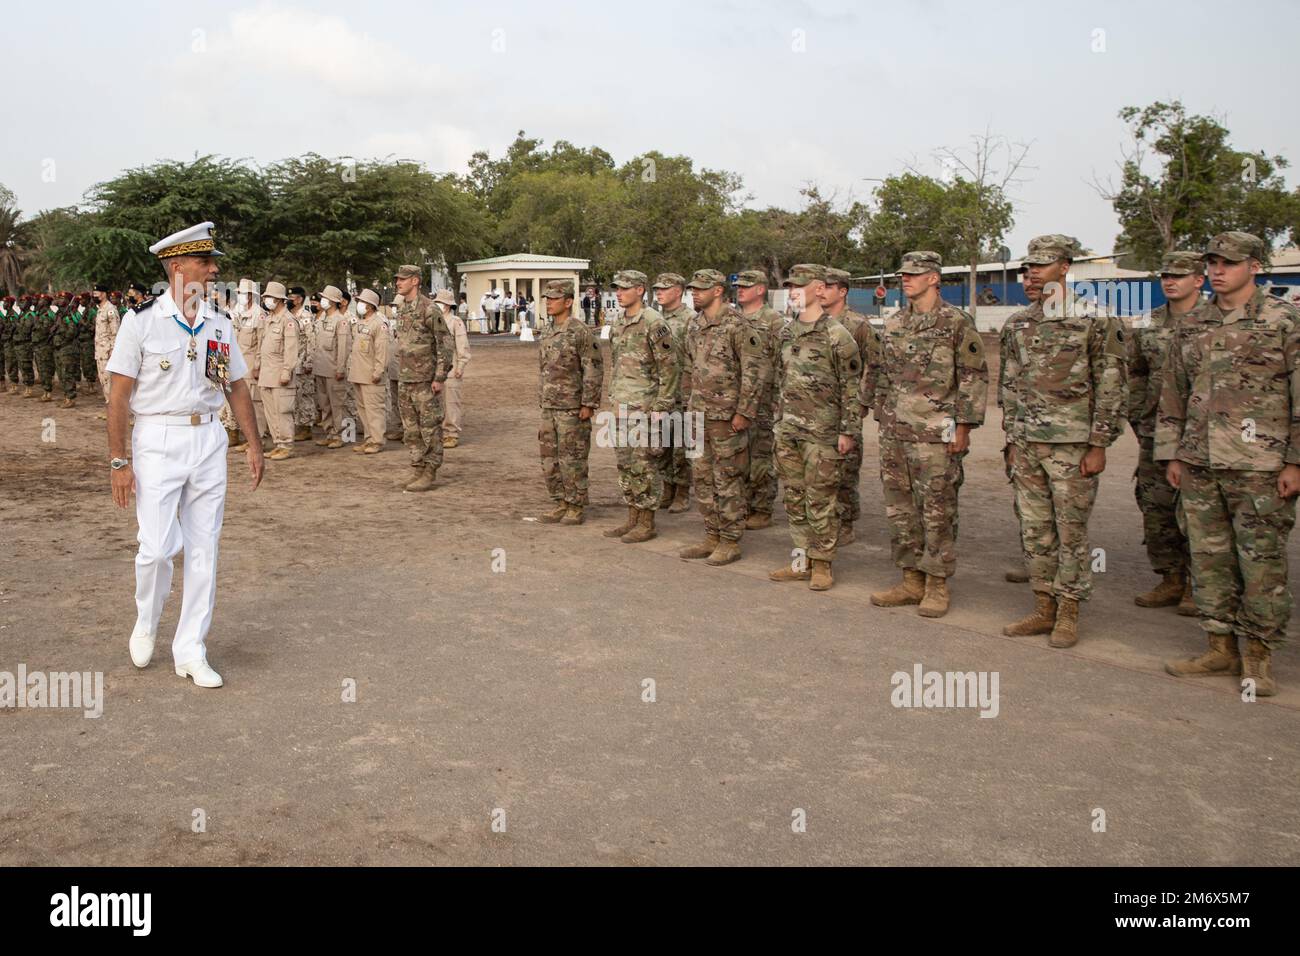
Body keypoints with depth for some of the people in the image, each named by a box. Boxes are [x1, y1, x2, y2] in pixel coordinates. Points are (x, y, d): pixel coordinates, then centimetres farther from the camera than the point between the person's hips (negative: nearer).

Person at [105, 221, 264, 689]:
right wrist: (119, 461, -10)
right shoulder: (141, 320, -6)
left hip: (208, 440, 4)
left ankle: (191, 651, 16)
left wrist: (254, 444, 8)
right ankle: (146, 624, 23)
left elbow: (237, 387, 15)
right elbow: (118, 395, -6)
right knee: (158, 547, -8)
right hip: (157, 441, -4)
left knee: (204, 550, 5)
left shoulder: (220, 325, 7)